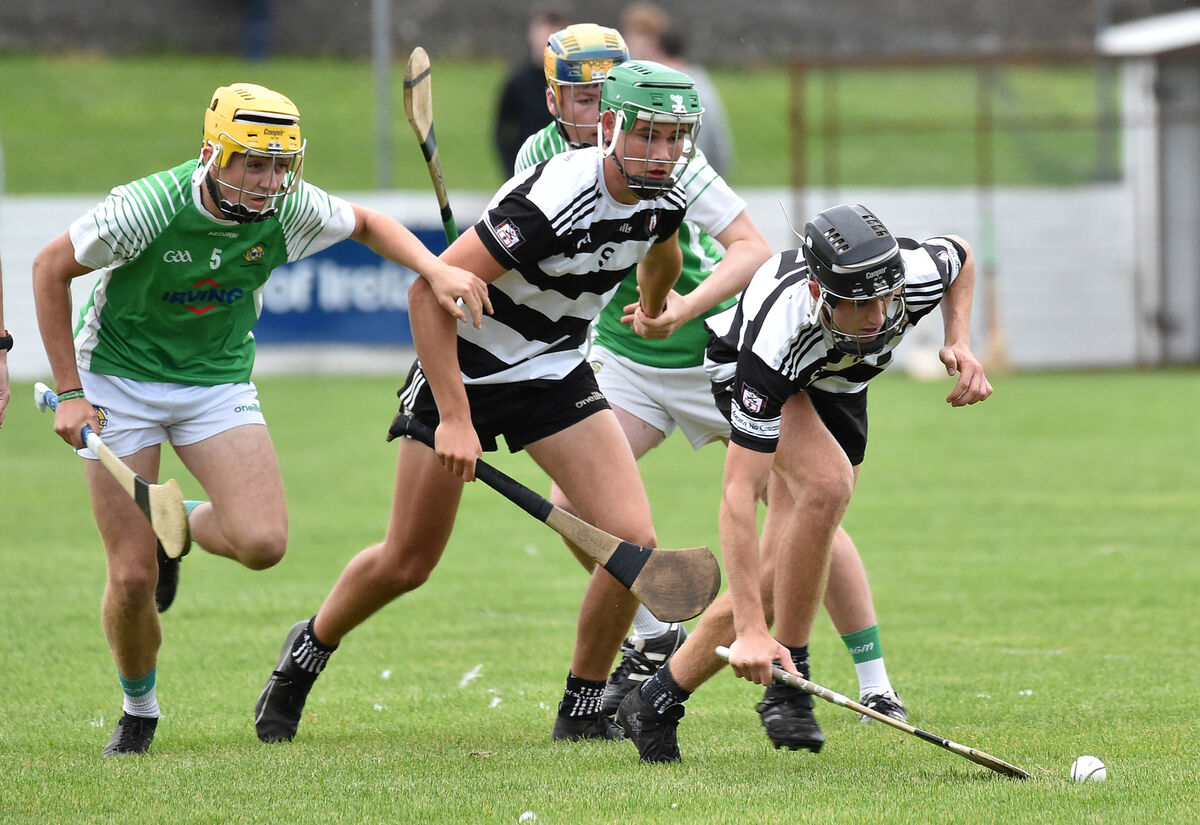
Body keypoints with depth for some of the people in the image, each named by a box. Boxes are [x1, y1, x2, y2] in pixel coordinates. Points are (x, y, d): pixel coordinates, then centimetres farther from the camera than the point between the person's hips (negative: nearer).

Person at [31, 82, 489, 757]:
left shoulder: (289, 209, -17)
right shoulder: (149, 208, -28)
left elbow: (366, 223, 5)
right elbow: (52, 269, -14)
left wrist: (437, 270, -13)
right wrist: (69, 392, -14)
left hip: (218, 380, 3)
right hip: (118, 378, -3)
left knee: (262, 543, -19)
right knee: (132, 577, -8)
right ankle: (138, 712, 20)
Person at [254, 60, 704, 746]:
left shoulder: (664, 201, -10)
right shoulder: (553, 199, -32)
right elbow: (430, 289, -32)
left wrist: (655, 310, 40)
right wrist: (455, 419, -32)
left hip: (556, 374, 5)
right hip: (463, 372, -5)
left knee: (632, 539, -14)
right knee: (407, 563, 6)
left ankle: (583, 712, 4)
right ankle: (308, 651, 36)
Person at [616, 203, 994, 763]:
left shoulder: (918, 273, -35)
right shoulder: (778, 332, -45)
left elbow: (960, 256, -4)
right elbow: (739, 495, -45)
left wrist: (959, 342, -21)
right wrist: (750, 630, -50)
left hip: (837, 386, 5)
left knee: (776, 579, -7)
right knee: (826, 484, -35)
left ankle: (658, 701, 6)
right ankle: (789, 685, -23)